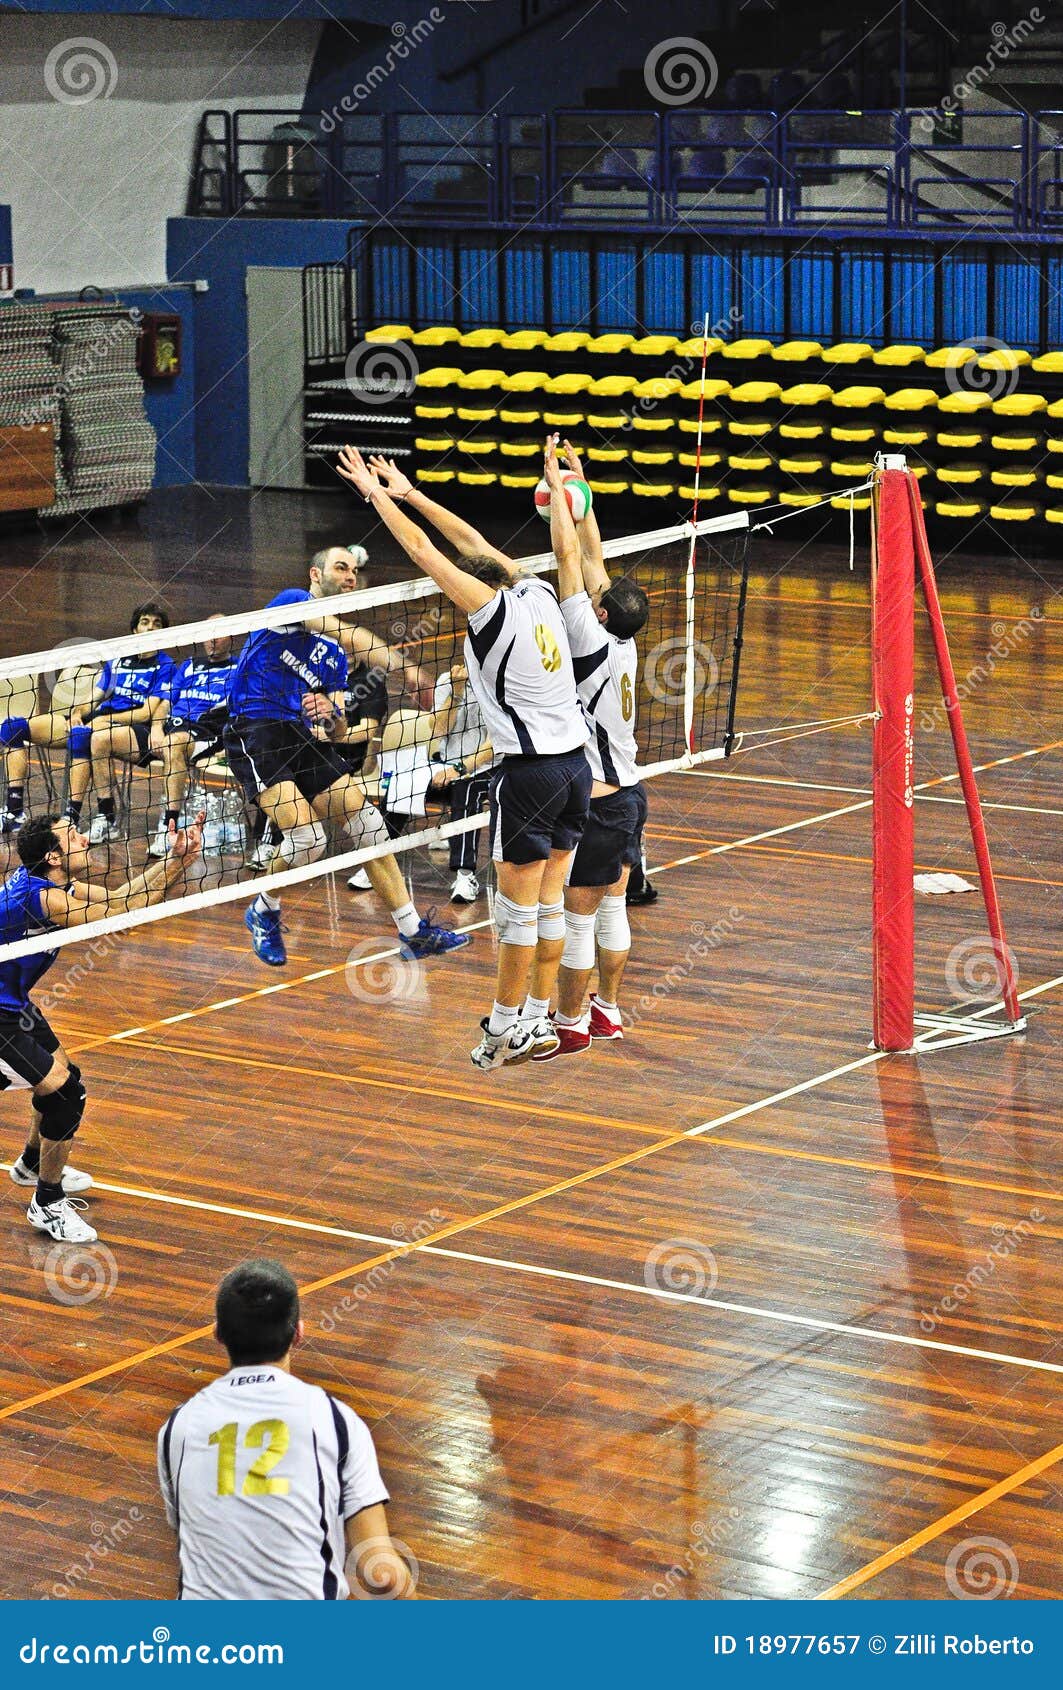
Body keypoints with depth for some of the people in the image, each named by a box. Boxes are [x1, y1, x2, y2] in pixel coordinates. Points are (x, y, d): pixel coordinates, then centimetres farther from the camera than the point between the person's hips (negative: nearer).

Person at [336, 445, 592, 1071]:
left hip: (530, 772, -8)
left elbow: (424, 552, -8)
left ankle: (506, 1026, 8)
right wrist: (410, 493, 22)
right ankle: (539, 1020, 19)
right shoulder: (539, 594, 8)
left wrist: (376, 493, 1)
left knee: (519, 910, 1)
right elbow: (474, 542, 18)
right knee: (550, 903, 13)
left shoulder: (494, 609, -10)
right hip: (576, 763, 8)